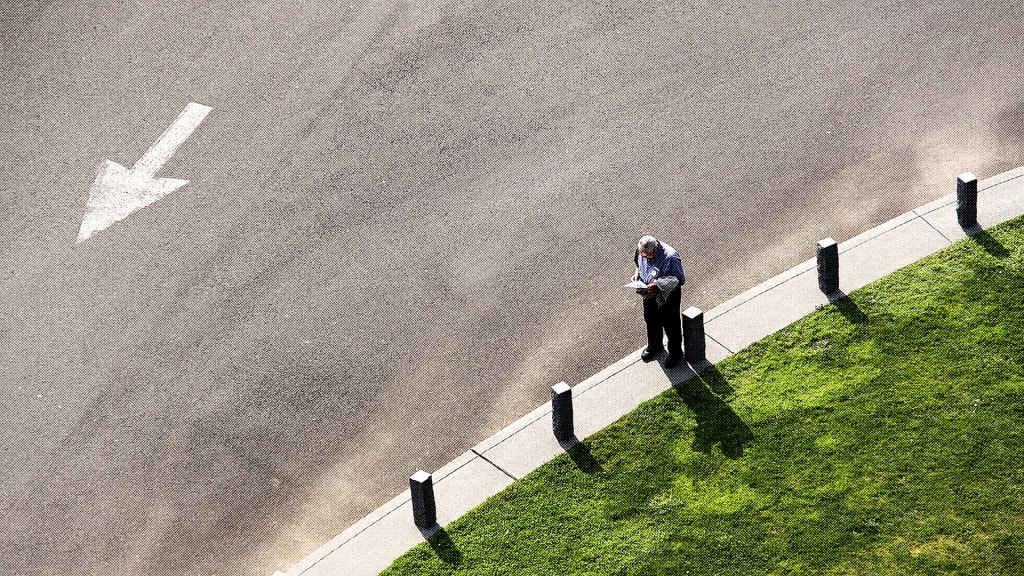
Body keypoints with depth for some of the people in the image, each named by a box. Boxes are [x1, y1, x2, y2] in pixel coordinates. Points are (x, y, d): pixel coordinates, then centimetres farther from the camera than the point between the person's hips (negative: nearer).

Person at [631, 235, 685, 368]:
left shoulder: (670, 257, -36)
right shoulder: (641, 249, -18)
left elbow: (680, 280, -25)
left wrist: (657, 286, -33)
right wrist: (637, 272, -13)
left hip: (667, 296, -6)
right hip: (649, 293, 6)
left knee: (670, 325, 15)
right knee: (651, 321, 27)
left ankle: (675, 354, 40)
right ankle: (654, 347, 54)